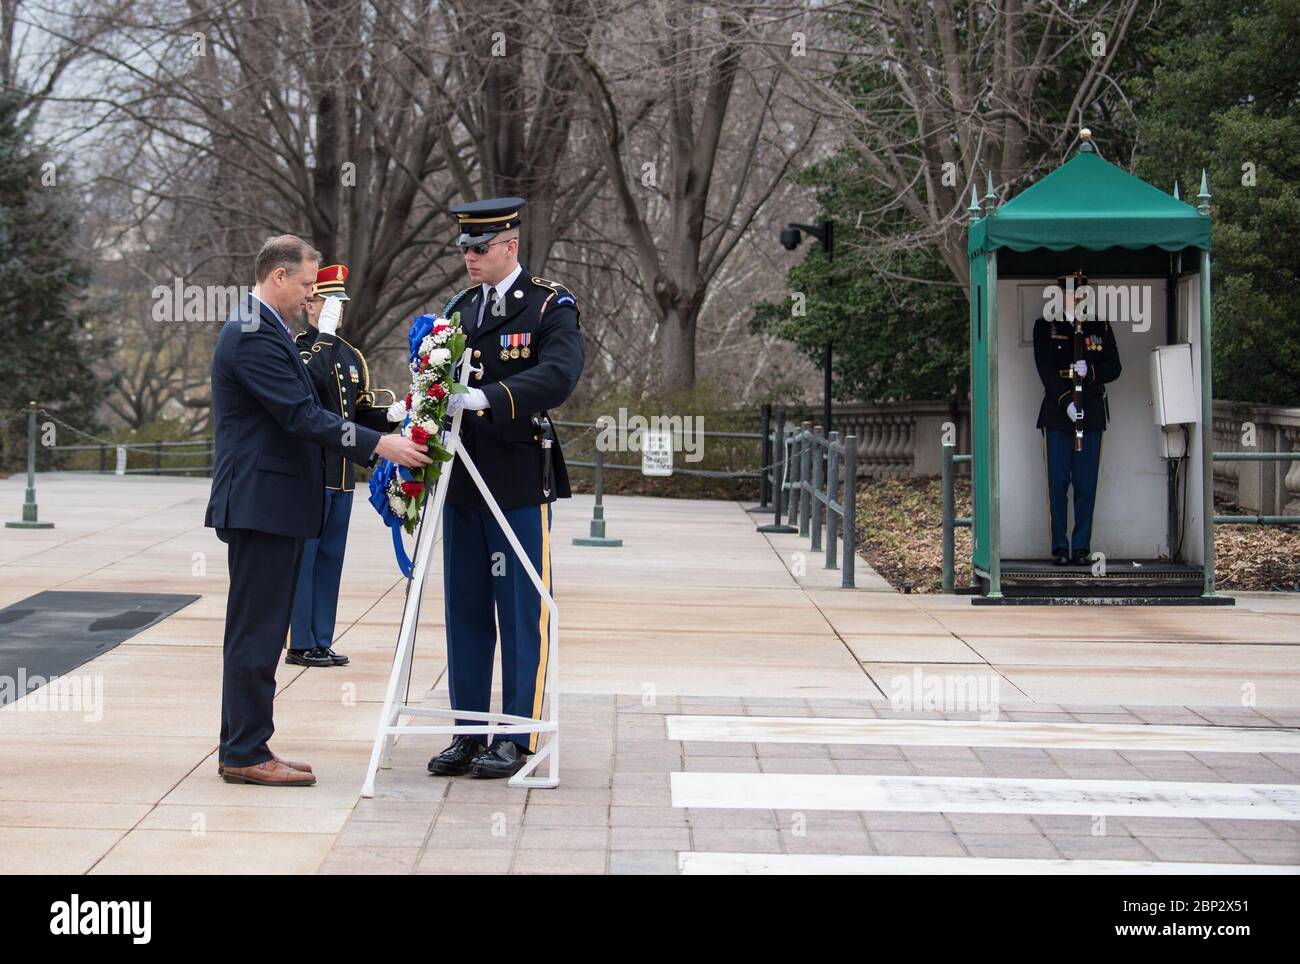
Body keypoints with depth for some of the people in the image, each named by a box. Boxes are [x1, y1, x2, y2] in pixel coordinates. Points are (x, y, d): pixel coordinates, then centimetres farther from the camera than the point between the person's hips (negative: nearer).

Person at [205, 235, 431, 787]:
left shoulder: (263, 332, 19)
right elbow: (301, 416, -21)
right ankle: (244, 754, -4)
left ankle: (244, 749, 17)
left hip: (274, 507, 11)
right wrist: (378, 444, -22)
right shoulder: (253, 337, -15)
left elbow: (298, 415, 25)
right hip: (260, 505, -11)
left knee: (261, 632, 12)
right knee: (255, 631, -7)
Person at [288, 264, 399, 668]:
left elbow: (362, 414, 17)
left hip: (342, 474, 7)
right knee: (303, 556, -3)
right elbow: (309, 380, -26)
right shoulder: (296, 347, -5)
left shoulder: (351, 355, 17)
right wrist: (324, 336, -24)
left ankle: (322, 641, 16)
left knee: (330, 558, 10)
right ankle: (300, 644, 2)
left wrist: (389, 415, -1)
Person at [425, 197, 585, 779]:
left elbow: (558, 375, -22)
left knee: (523, 614, -1)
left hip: (519, 482, -6)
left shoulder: (551, 307, -5)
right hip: (461, 483, 6)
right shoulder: (458, 309, 14)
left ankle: (518, 738, 5)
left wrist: (486, 397, -33)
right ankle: (469, 735, 17)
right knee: (465, 612, 9)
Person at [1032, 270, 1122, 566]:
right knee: (1058, 483, -2)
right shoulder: (1045, 327, 5)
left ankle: (1082, 547, 4)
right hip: (1056, 412, -1)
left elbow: (1114, 367, 8)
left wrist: (1090, 371, -13)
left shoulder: (1101, 326, 12)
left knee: (1086, 484, 0)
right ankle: (1059, 548, 2)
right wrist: (1066, 402, -15)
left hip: (1092, 414, 2)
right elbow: (1045, 370, -4)